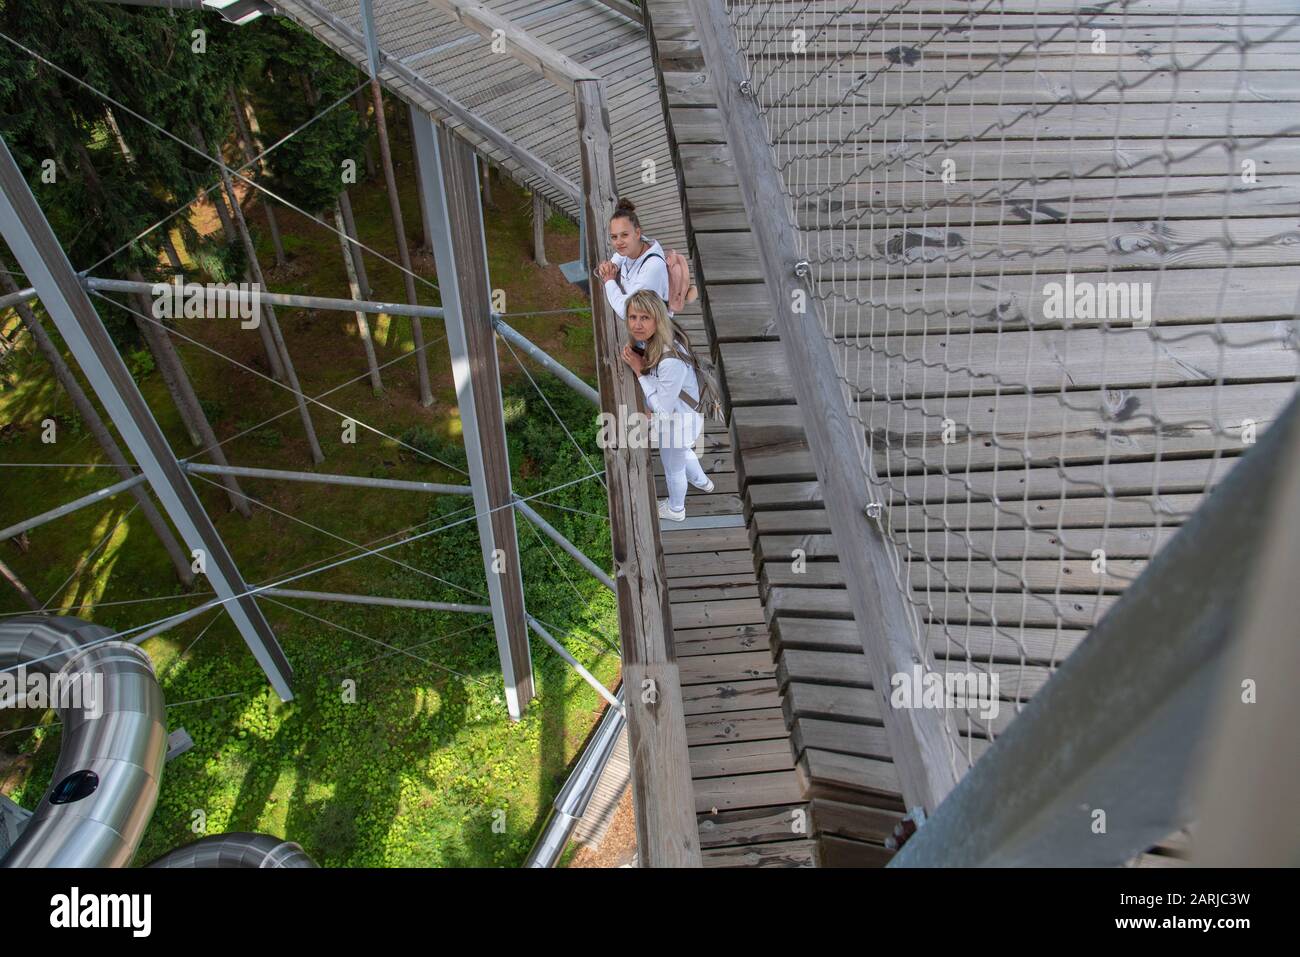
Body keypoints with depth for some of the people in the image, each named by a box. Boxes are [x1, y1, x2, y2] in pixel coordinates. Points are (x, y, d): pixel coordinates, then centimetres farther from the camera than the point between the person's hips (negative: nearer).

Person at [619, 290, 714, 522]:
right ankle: (701, 481, 69)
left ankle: (675, 509, 55)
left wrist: (639, 370, -32)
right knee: (682, 452, 38)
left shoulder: (671, 362, -42)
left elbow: (662, 407, -31)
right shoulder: (648, 341, -18)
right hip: (673, 416, 8)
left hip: (678, 422, -8)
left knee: (673, 468, 23)